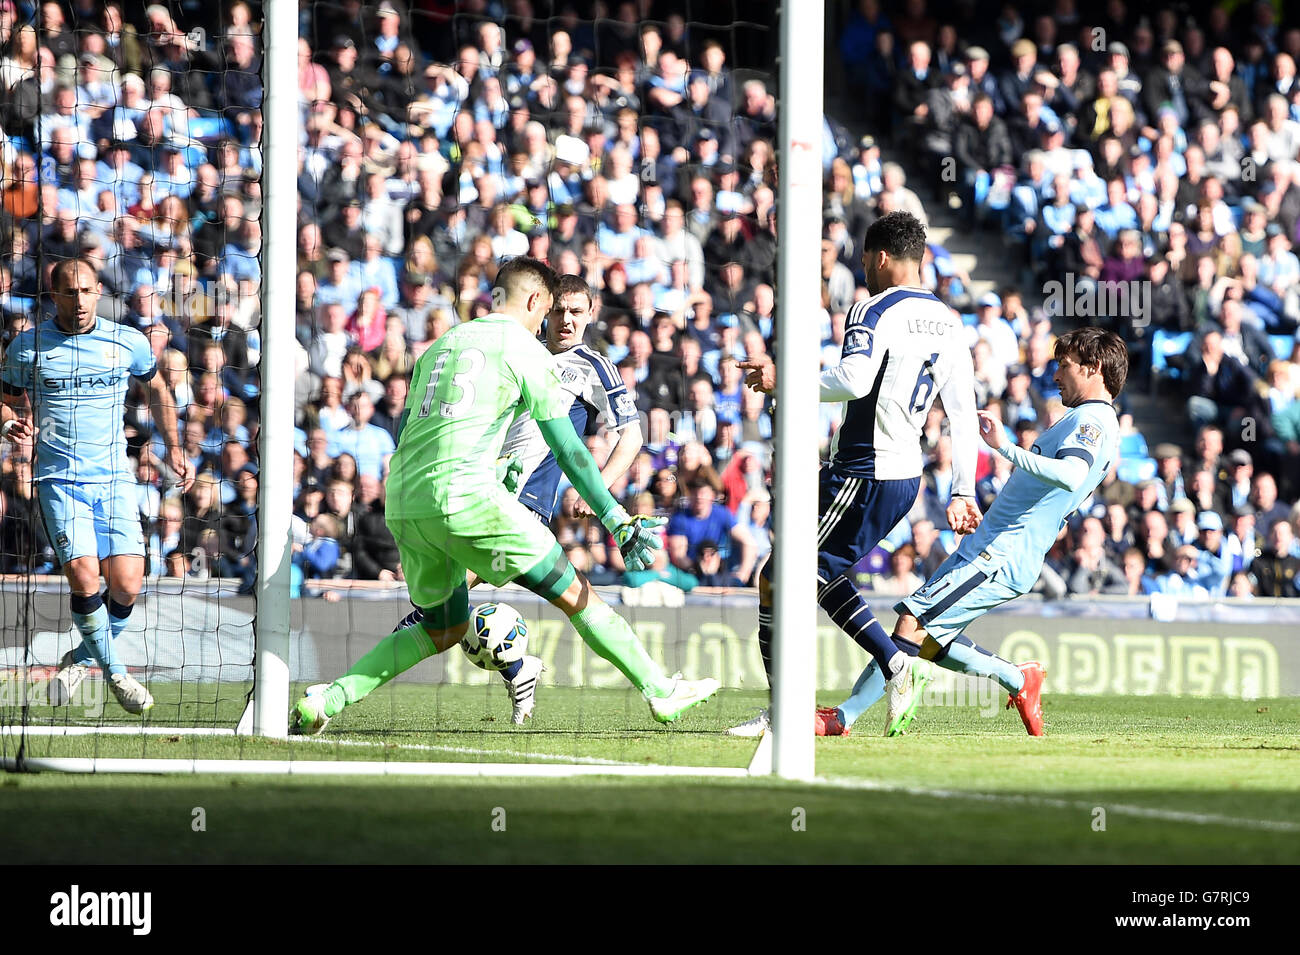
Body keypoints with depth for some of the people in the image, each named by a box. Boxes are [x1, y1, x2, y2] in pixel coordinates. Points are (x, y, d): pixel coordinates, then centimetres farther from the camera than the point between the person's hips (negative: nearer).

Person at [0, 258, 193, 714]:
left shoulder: (128, 343, 4)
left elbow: (158, 389, 22)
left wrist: (174, 448, 16)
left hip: (114, 478, 2)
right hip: (59, 481, -2)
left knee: (126, 586, -10)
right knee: (85, 579, -19)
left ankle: (83, 657, 18)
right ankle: (114, 671, 2)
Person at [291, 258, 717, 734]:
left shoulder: (440, 346, 23)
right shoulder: (526, 350, 4)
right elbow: (567, 449, 0)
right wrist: (617, 522, 1)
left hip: (402, 504, 7)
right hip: (465, 497, -7)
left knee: (444, 630, 22)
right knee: (575, 594, 4)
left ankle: (325, 699, 12)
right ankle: (660, 692, 5)